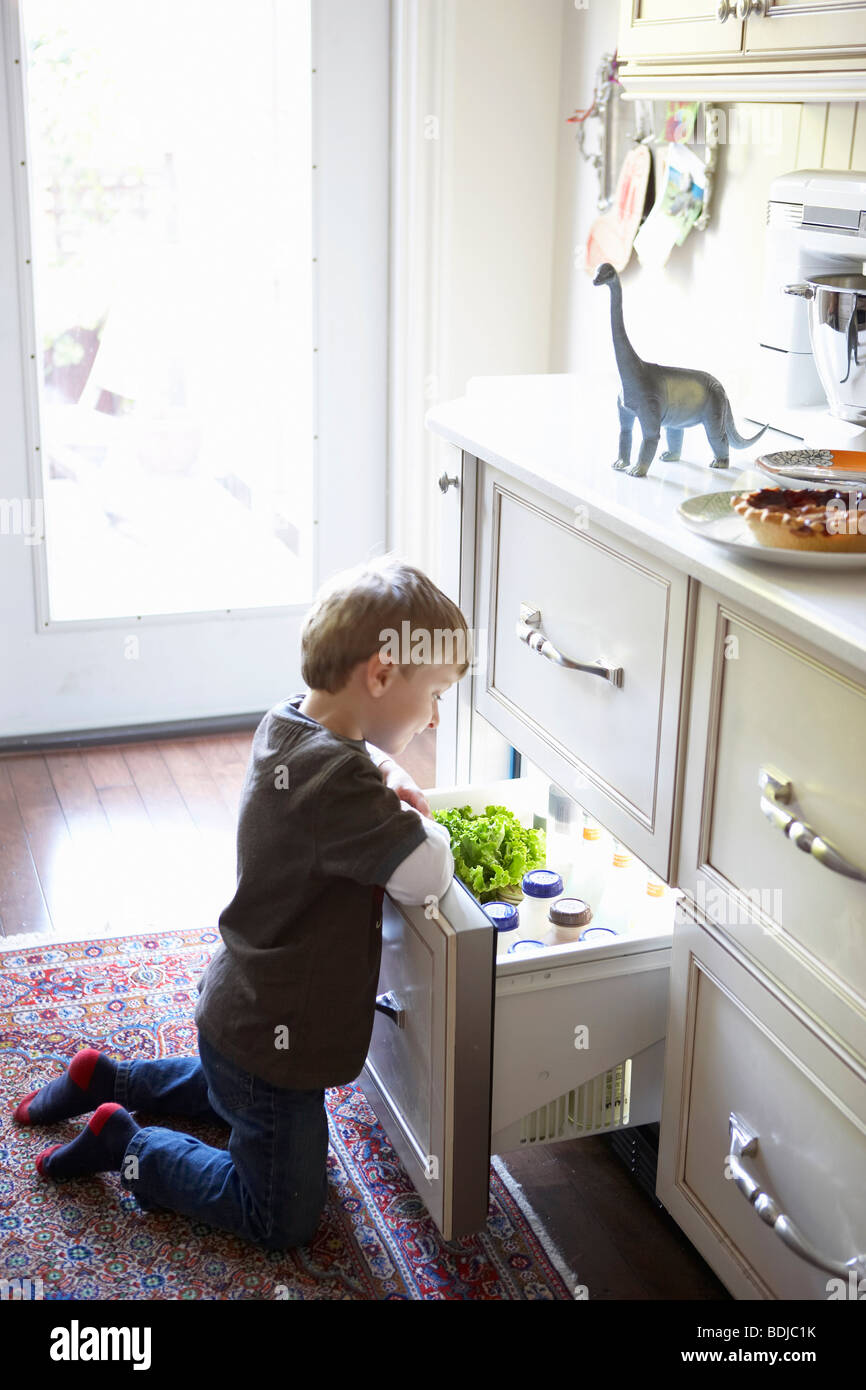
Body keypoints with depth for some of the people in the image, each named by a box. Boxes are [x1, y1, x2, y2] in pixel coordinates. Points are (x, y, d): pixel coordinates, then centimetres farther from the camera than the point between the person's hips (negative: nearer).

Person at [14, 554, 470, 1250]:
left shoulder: (288, 722, -5)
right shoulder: (333, 778, -34)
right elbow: (427, 877, -36)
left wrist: (378, 768, -5)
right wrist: (412, 814, -15)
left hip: (239, 1005, 9)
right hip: (274, 1038, -9)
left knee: (232, 1092, 41)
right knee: (284, 1220, 14)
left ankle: (106, 1080, 36)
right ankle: (124, 1144, 15)